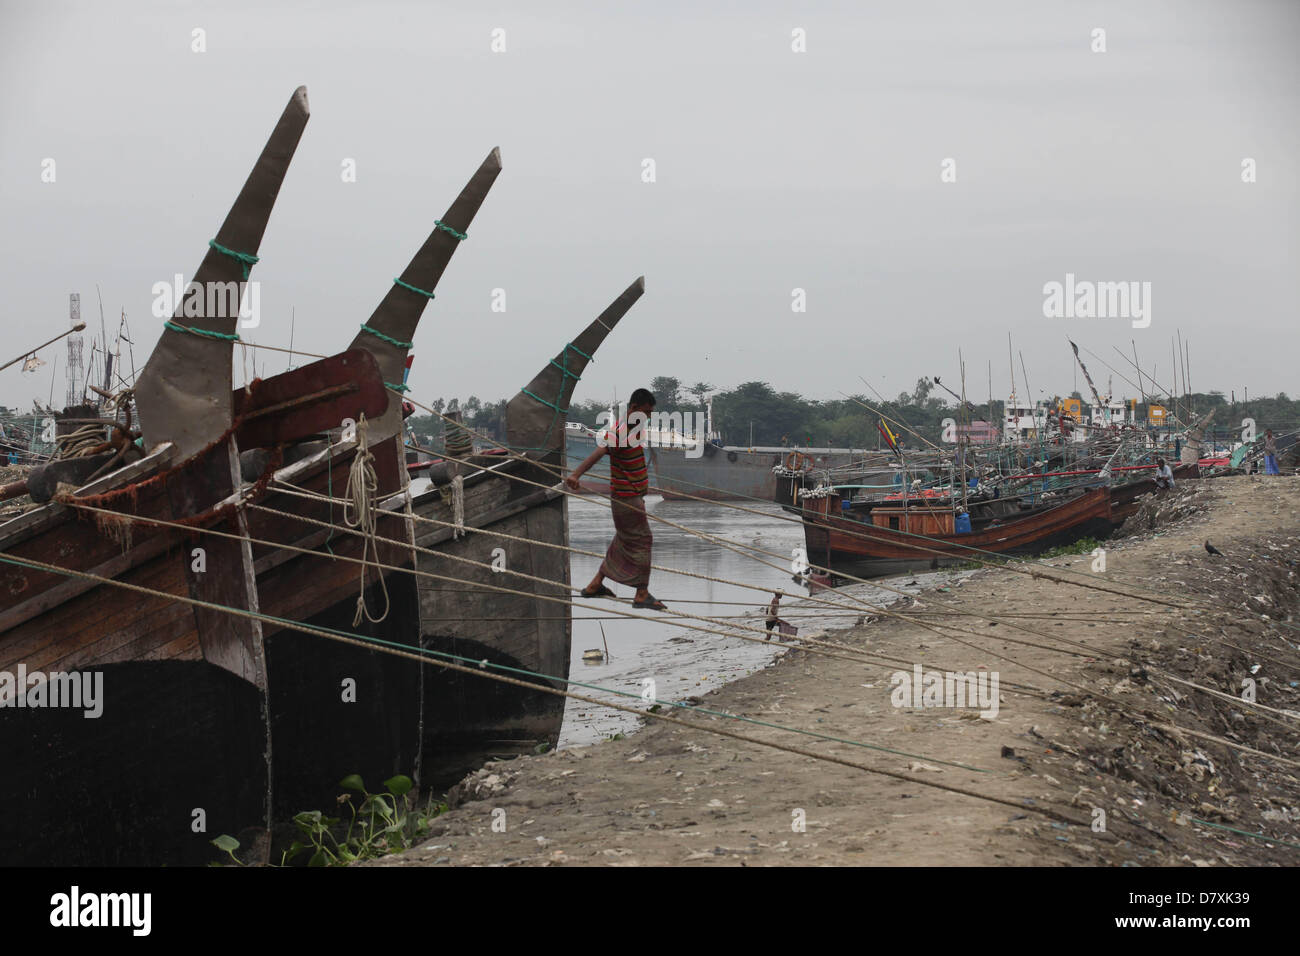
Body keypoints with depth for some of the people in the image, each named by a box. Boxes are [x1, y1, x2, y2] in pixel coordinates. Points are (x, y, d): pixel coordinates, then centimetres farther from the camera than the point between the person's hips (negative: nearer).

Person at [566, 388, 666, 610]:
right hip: (626, 499, -10)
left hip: (634, 497, 10)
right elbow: (599, 452, -38)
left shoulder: (637, 430, 9)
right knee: (640, 542, -6)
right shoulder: (620, 432, -22)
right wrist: (576, 474, -51)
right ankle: (642, 595, 0)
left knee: (624, 541, 17)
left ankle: (595, 585, 23)